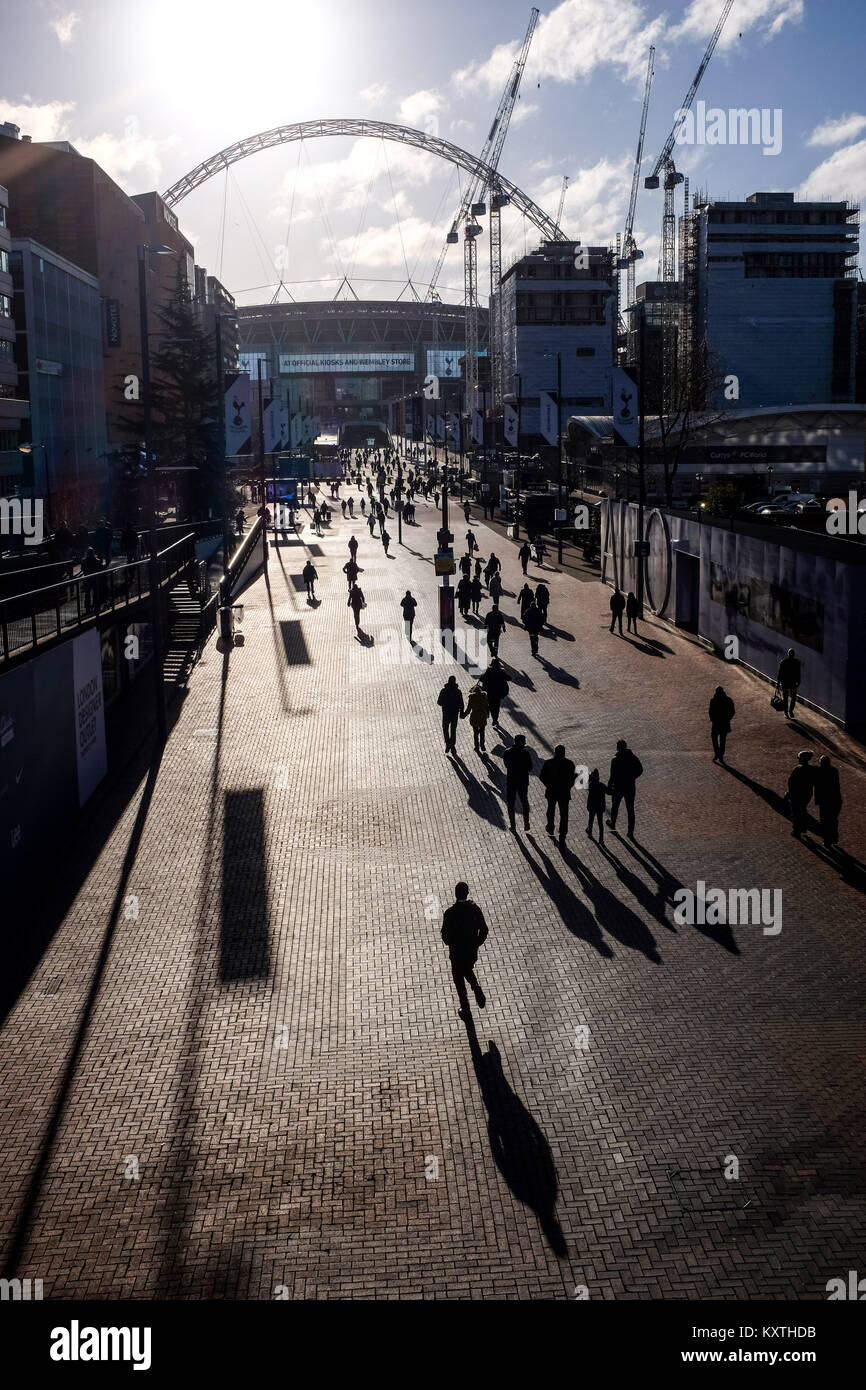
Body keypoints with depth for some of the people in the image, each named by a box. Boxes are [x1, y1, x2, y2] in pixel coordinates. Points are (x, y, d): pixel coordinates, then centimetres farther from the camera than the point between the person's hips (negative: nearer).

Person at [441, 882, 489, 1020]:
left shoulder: (450, 913, -21)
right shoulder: (475, 909, -12)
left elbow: (445, 934, -15)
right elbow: (483, 930, -6)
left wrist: (449, 943, 6)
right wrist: (477, 943, 9)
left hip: (456, 952, -3)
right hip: (472, 950, 3)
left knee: (458, 977, 15)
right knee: (468, 971, 30)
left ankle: (465, 1009, 19)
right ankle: (476, 988, 4)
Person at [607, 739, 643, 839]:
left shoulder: (615, 759, -18)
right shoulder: (633, 757, -5)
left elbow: (612, 775, -18)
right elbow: (640, 770, 3)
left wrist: (609, 787, -7)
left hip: (618, 787, -3)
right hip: (630, 788, 3)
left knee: (615, 806, 23)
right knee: (630, 810, 9)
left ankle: (612, 823, 45)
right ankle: (631, 832, 11)